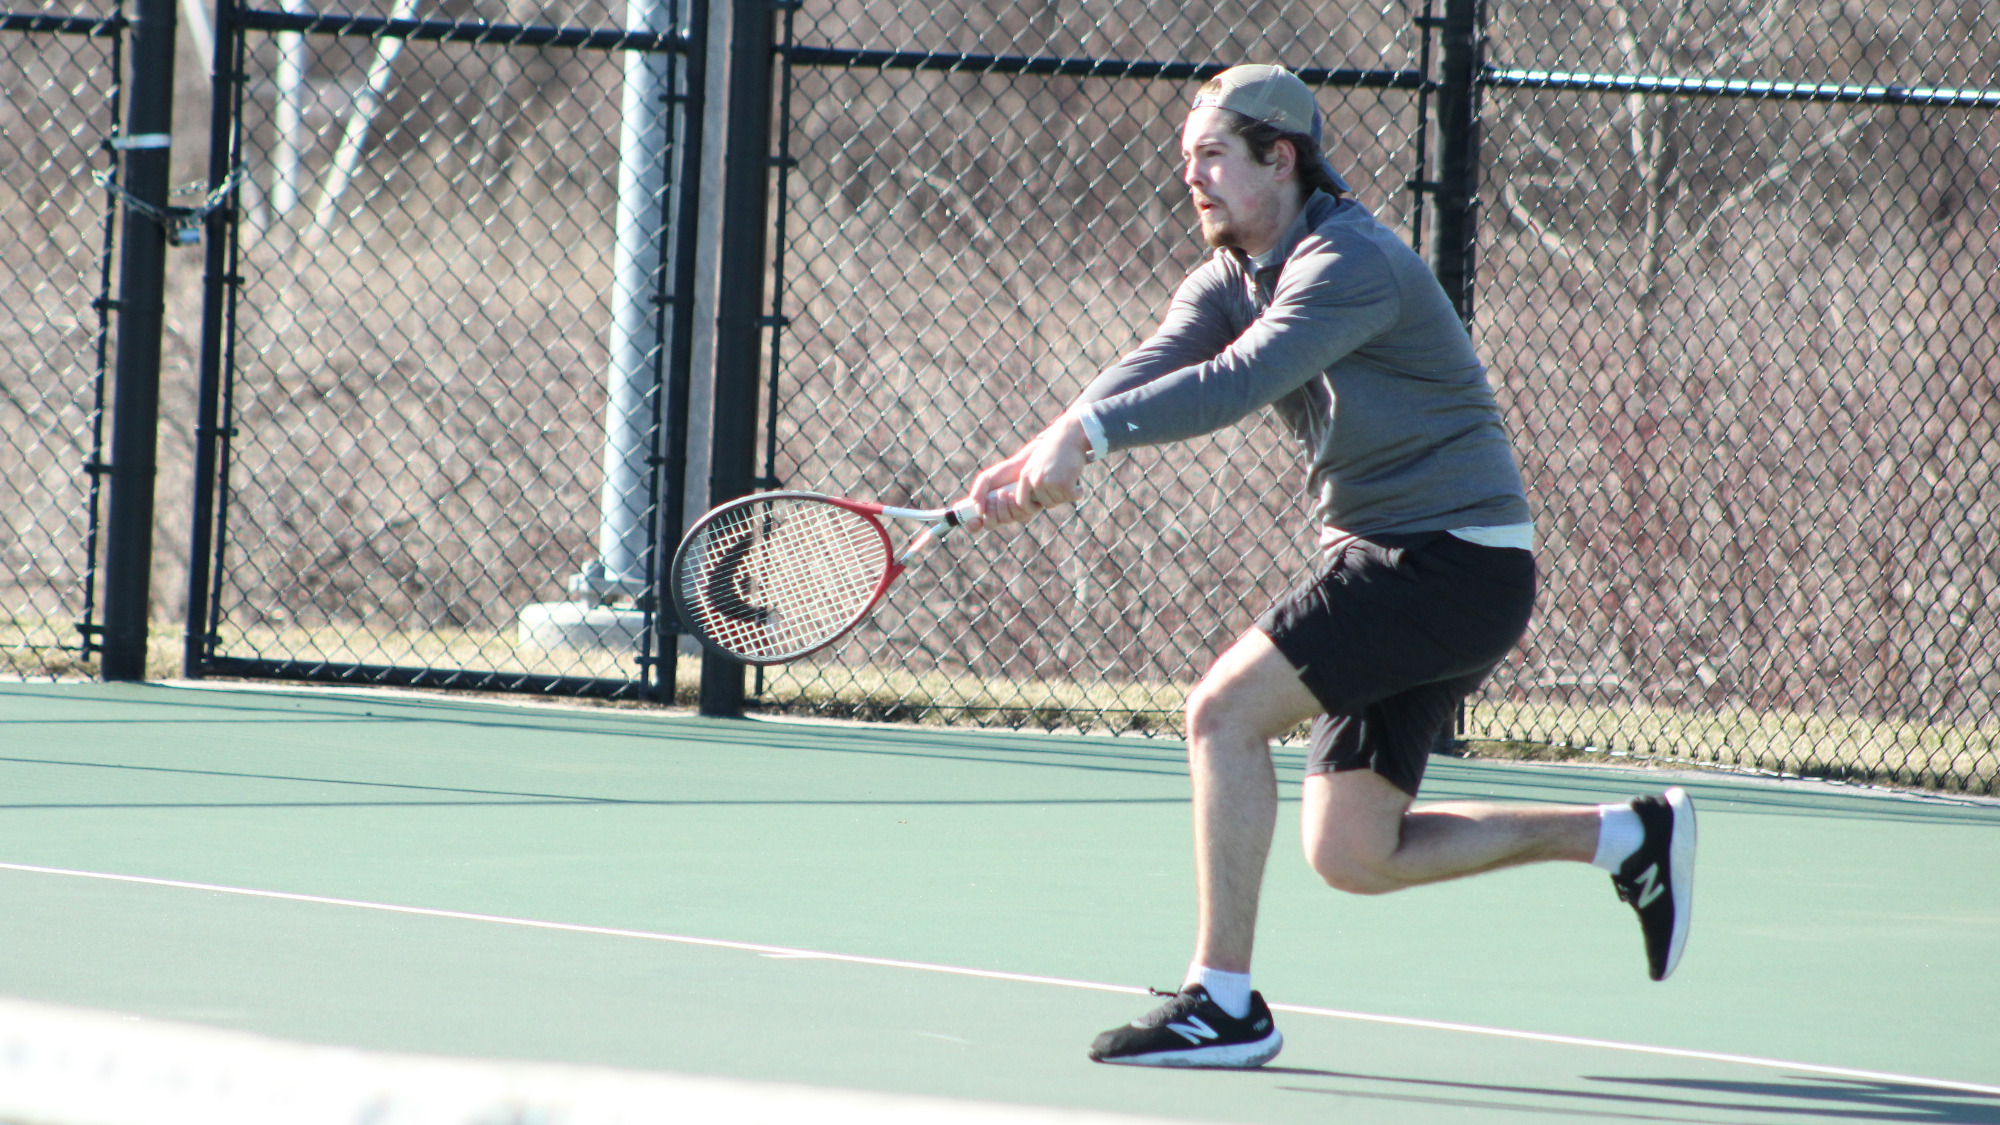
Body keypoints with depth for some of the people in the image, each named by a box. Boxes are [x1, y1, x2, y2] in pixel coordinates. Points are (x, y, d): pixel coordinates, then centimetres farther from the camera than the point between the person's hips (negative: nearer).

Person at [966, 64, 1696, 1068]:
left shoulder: (1351, 262, -17)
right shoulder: (1232, 279, 11)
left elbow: (1238, 383, -33)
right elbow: (1147, 375, -7)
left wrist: (1085, 432, -40)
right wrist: (1039, 459, -26)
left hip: (1452, 560, -10)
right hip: (1386, 564, 10)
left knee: (1223, 711, -19)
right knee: (1352, 857, 6)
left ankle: (1224, 1002, -13)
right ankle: (1629, 837, 20)